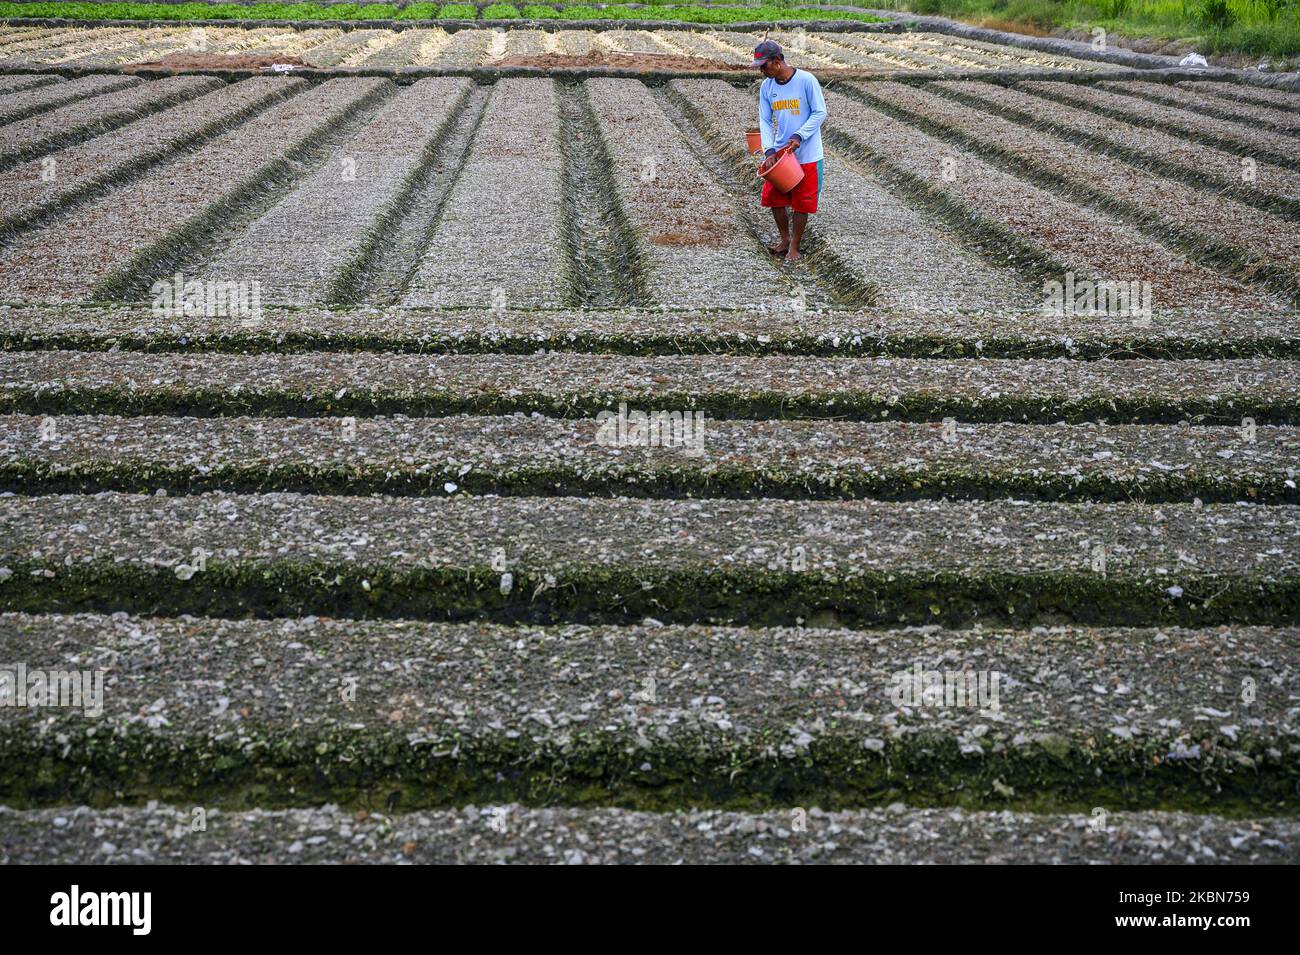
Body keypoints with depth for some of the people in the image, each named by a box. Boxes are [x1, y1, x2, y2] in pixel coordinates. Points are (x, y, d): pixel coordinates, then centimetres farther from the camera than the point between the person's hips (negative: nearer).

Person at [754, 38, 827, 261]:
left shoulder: (806, 80, -15)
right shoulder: (766, 87, 1)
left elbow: (820, 113, -11)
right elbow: (765, 121, 3)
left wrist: (798, 136, -21)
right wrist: (769, 149, -12)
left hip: (806, 155, -5)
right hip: (779, 153, 5)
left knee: (801, 203, 3)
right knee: (773, 198, 8)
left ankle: (794, 247, 16)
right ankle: (785, 240, 26)